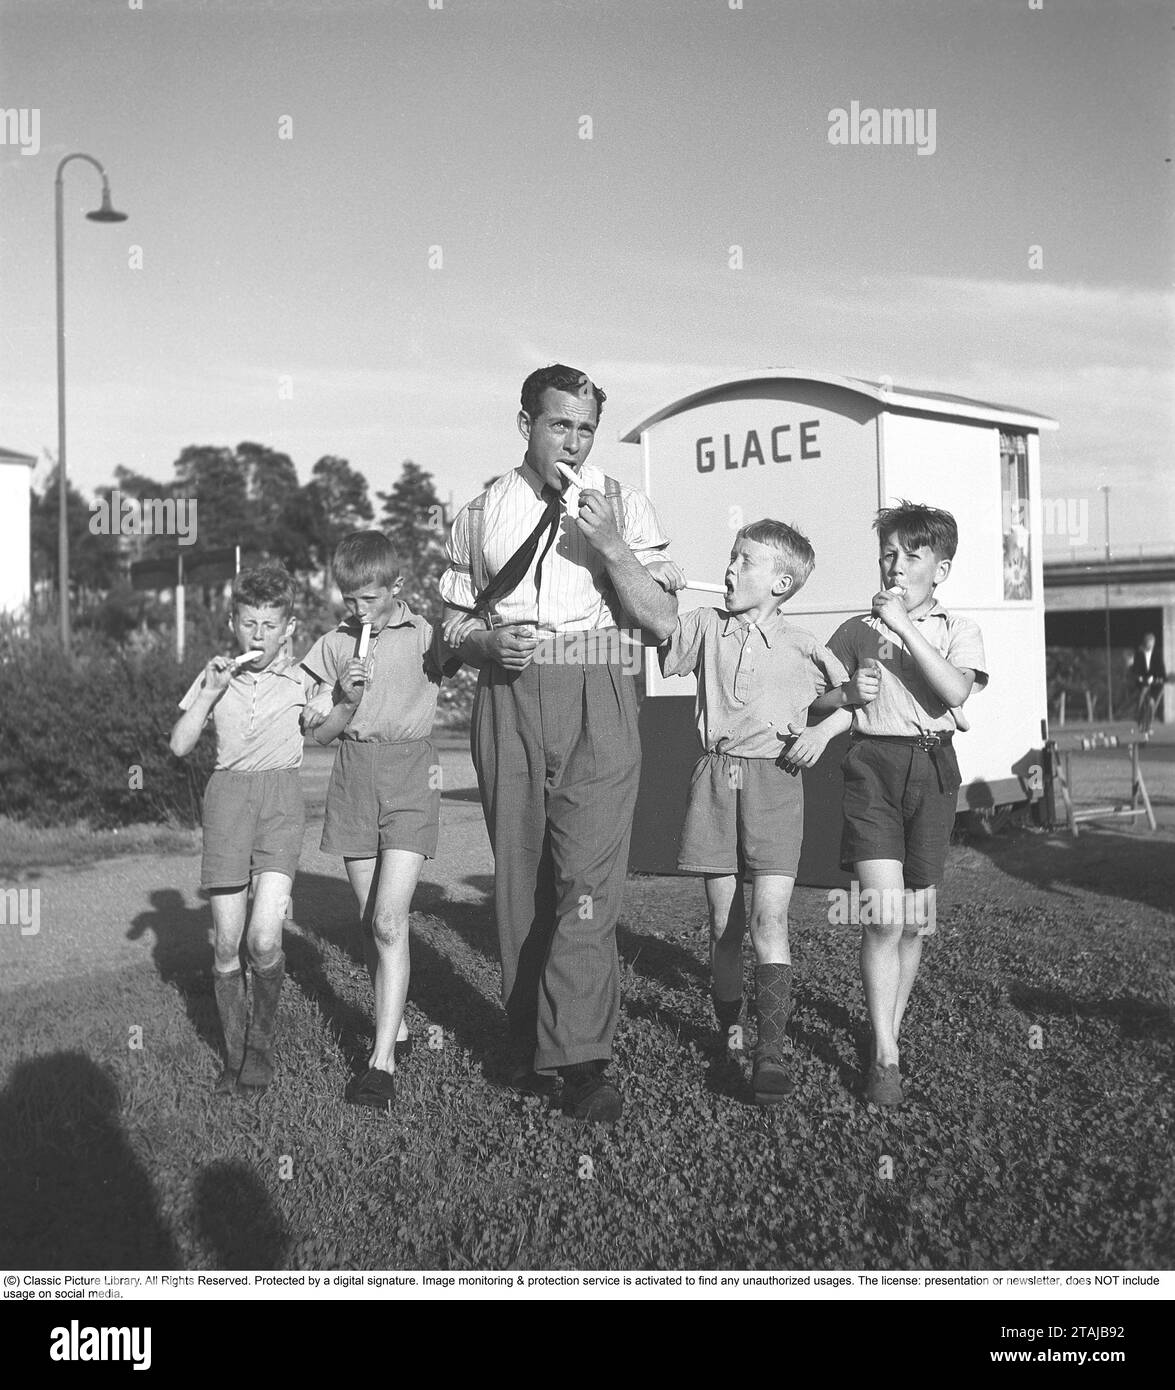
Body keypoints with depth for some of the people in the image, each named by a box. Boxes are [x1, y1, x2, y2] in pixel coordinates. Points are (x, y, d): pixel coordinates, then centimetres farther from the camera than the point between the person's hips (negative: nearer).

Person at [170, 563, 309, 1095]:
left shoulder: (300, 680, 6)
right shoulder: (214, 676, 10)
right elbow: (180, 745, 3)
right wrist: (209, 692, -6)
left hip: (281, 797, -2)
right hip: (226, 796, 2)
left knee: (264, 939, -16)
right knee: (226, 942, 1)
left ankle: (261, 1042, 7)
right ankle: (234, 1052, 17)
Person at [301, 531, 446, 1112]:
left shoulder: (424, 636, -1)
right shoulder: (333, 645, 7)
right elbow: (320, 733, 8)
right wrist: (347, 701, -10)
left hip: (410, 771, -4)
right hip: (352, 775, 4)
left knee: (389, 920, -13)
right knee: (369, 920, 9)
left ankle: (381, 1062, -14)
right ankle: (395, 1029, 25)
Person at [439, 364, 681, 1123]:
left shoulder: (625, 506, 6)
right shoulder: (482, 514, 12)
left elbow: (663, 622, 1)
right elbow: (453, 624, 17)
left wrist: (612, 546, -12)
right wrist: (487, 639, -6)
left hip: (595, 698, -2)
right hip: (508, 699, 2)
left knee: (586, 881, -12)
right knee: (520, 879, 6)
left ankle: (579, 1059, -11)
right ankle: (531, 1044, 17)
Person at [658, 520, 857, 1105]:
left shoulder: (801, 646, 5)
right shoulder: (704, 625, 10)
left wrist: (823, 731, -4)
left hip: (774, 779, -2)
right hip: (715, 776, 2)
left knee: (769, 918, -11)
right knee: (722, 920, 7)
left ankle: (771, 1052, -11)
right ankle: (728, 1031, 23)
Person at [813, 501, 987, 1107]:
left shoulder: (958, 630, 7)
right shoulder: (858, 629, 9)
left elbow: (954, 691, -14)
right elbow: (815, 701, 12)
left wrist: (904, 626, -16)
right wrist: (849, 693, -9)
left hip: (932, 767, 1)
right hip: (872, 763, -1)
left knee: (913, 919, 8)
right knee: (882, 913, -14)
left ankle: (891, 1028, 28)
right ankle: (885, 1057, -9)